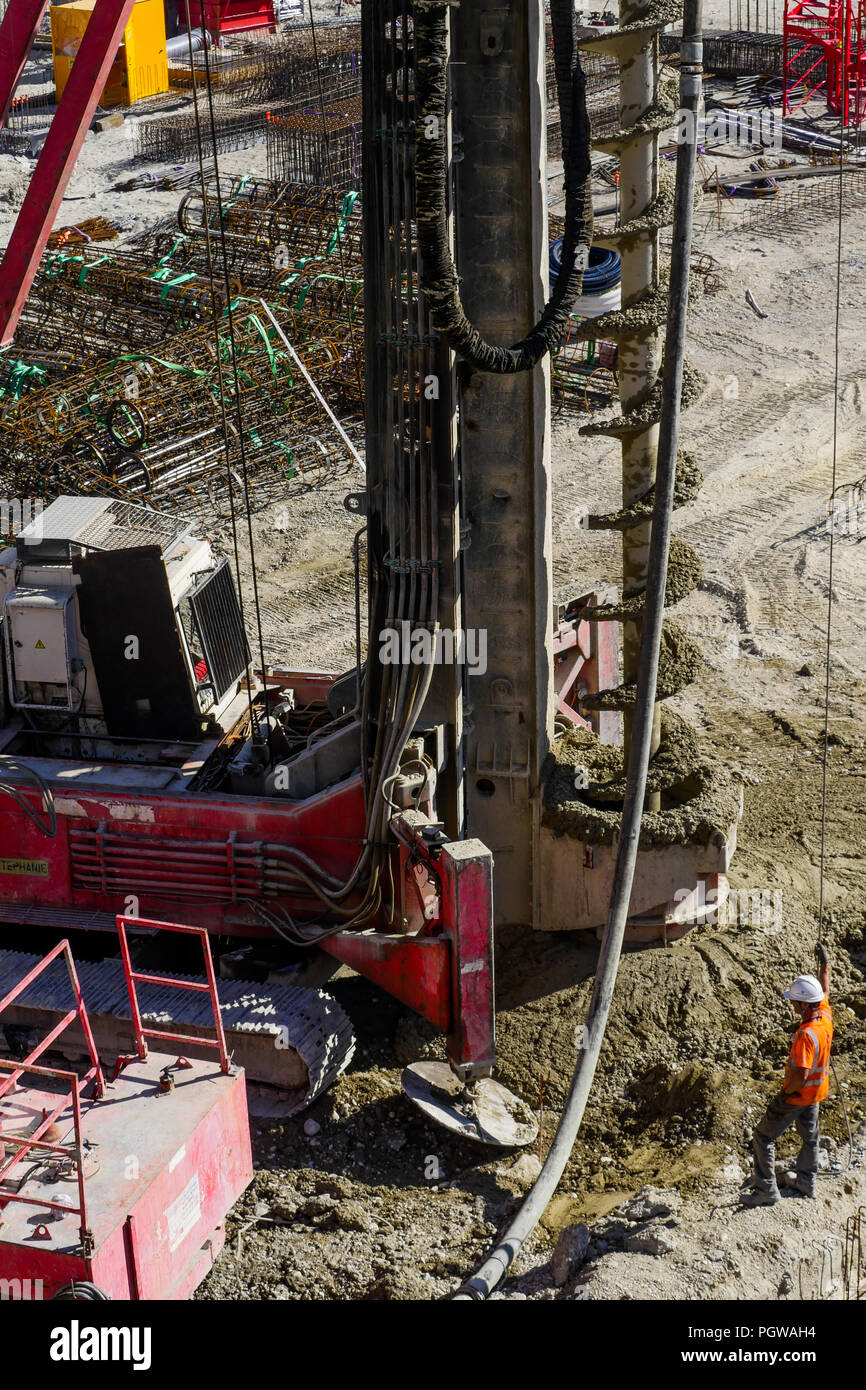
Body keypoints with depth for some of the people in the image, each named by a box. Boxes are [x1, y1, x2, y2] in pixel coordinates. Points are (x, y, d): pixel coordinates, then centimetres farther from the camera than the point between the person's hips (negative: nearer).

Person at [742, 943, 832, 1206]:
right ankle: (806, 1182, 40)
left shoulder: (806, 1035, -35)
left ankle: (767, 1189, 4)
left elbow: (800, 1076, -35)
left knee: (764, 1135, 2)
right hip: (817, 1092, 9)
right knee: (809, 1136, 24)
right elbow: (824, 991, 11)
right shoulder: (825, 1017, -11)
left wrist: (785, 1093, -19)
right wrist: (824, 963, 23)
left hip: (796, 1095, -9)